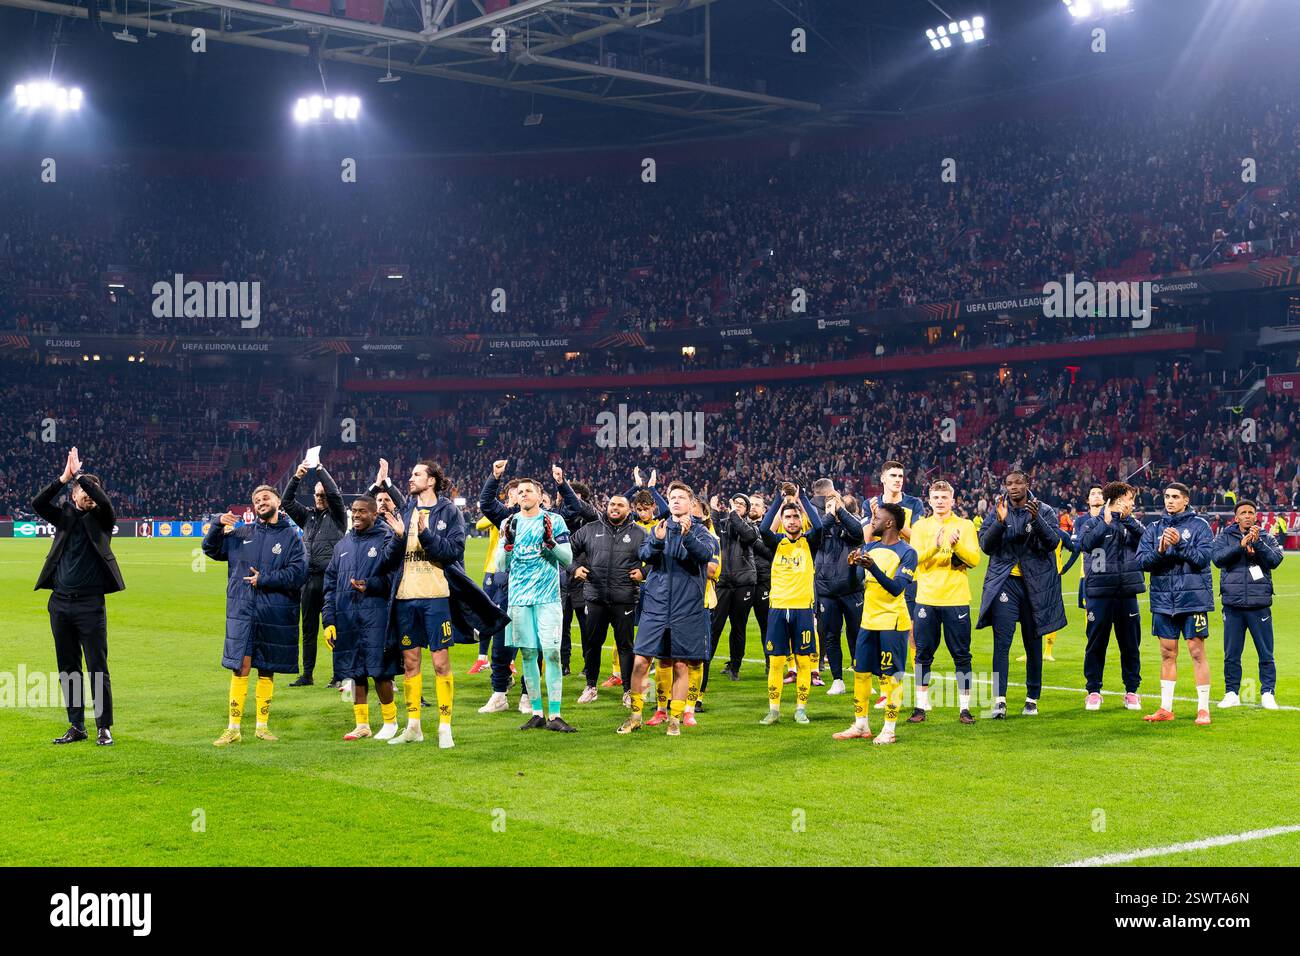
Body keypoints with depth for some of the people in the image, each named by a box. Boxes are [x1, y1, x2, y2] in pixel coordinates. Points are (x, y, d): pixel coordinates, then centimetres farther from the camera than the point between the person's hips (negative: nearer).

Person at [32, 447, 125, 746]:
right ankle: (76, 727, 18)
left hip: (90, 604, -4)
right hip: (60, 603, 4)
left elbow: (103, 500, -19)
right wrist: (64, 477, -16)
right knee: (68, 670, 9)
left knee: (98, 669, -3)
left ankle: (104, 727, 4)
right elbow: (37, 504, -6)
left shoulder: (101, 518, 2)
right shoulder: (64, 516, 9)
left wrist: (80, 473, -14)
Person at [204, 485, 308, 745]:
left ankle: (263, 725, 19)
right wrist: (218, 525, 1)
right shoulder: (241, 533, 10)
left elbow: (297, 574, -8)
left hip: (275, 614, -1)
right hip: (242, 613, 1)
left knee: (267, 671, 8)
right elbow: (211, 549, 18)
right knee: (240, 668, -2)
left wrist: (263, 580, -11)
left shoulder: (291, 536, 1)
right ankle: (233, 729, 2)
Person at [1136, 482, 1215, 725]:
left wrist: (1179, 544, -22)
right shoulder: (1154, 528, 9)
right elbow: (1142, 561, 0)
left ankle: (1203, 708, 3)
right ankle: (1166, 708, 16)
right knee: (1167, 653, 9)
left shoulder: (1199, 525, -1)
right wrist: (1160, 551, -17)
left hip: (1193, 598, -4)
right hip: (1163, 599, 4)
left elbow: (1203, 557, -12)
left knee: (1197, 652, -3)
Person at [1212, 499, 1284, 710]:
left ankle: (1267, 694, 10)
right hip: (1232, 605, 0)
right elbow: (1218, 558, -11)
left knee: (1266, 654, 2)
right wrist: (1241, 546, -21)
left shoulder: (1266, 538, 8)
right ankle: (1232, 693, 15)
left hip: (1259, 605, 0)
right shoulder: (1225, 537, 7)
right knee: (1231, 654, 6)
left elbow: (1275, 559, -9)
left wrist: (1257, 543, -21)